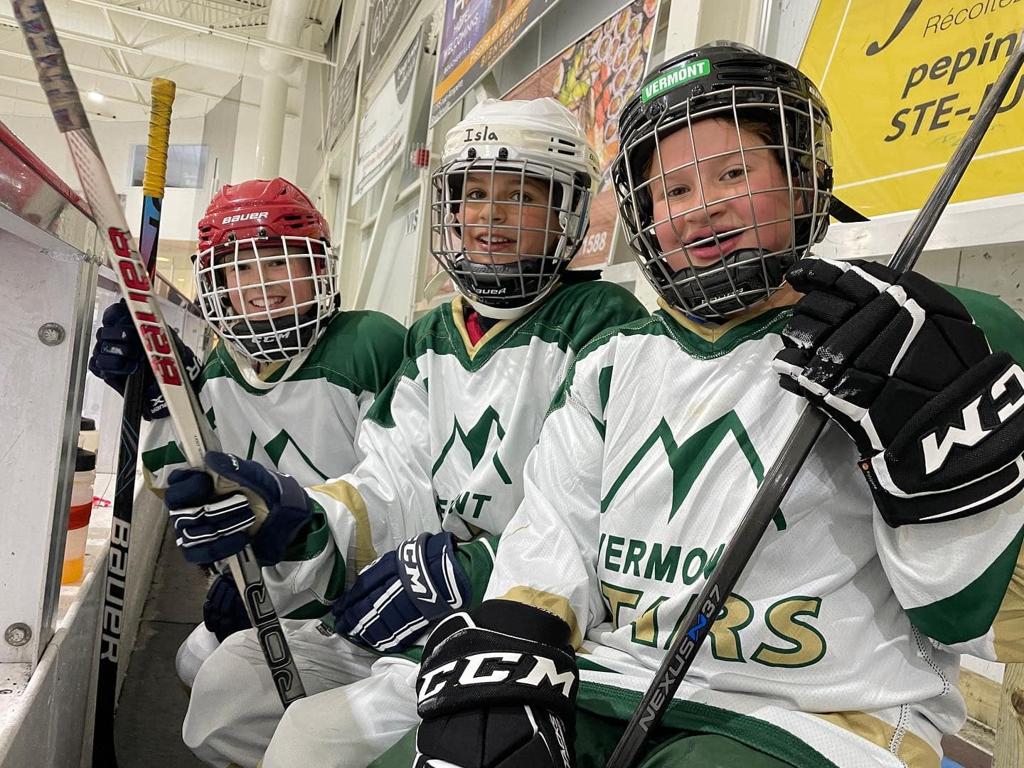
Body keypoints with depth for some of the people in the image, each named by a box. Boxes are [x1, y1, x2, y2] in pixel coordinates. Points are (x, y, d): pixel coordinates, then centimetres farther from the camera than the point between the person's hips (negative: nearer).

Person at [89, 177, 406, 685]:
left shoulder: (372, 347, -23)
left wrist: (280, 583, -24)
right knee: (200, 662, 17)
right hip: (277, 594, 7)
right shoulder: (219, 374, 0)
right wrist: (159, 398, -7)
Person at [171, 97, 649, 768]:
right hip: (415, 615, 7)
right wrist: (302, 519, -15)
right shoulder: (434, 337, 12)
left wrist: (473, 570, -25)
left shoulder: (603, 324, -10)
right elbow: (401, 483, 4)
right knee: (230, 683, 5)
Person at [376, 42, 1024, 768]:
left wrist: (933, 416, -22)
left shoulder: (919, 339, -3)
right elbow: (549, 543, 6)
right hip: (599, 698, 3)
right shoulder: (614, 363, 12)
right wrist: (495, 665, -11)